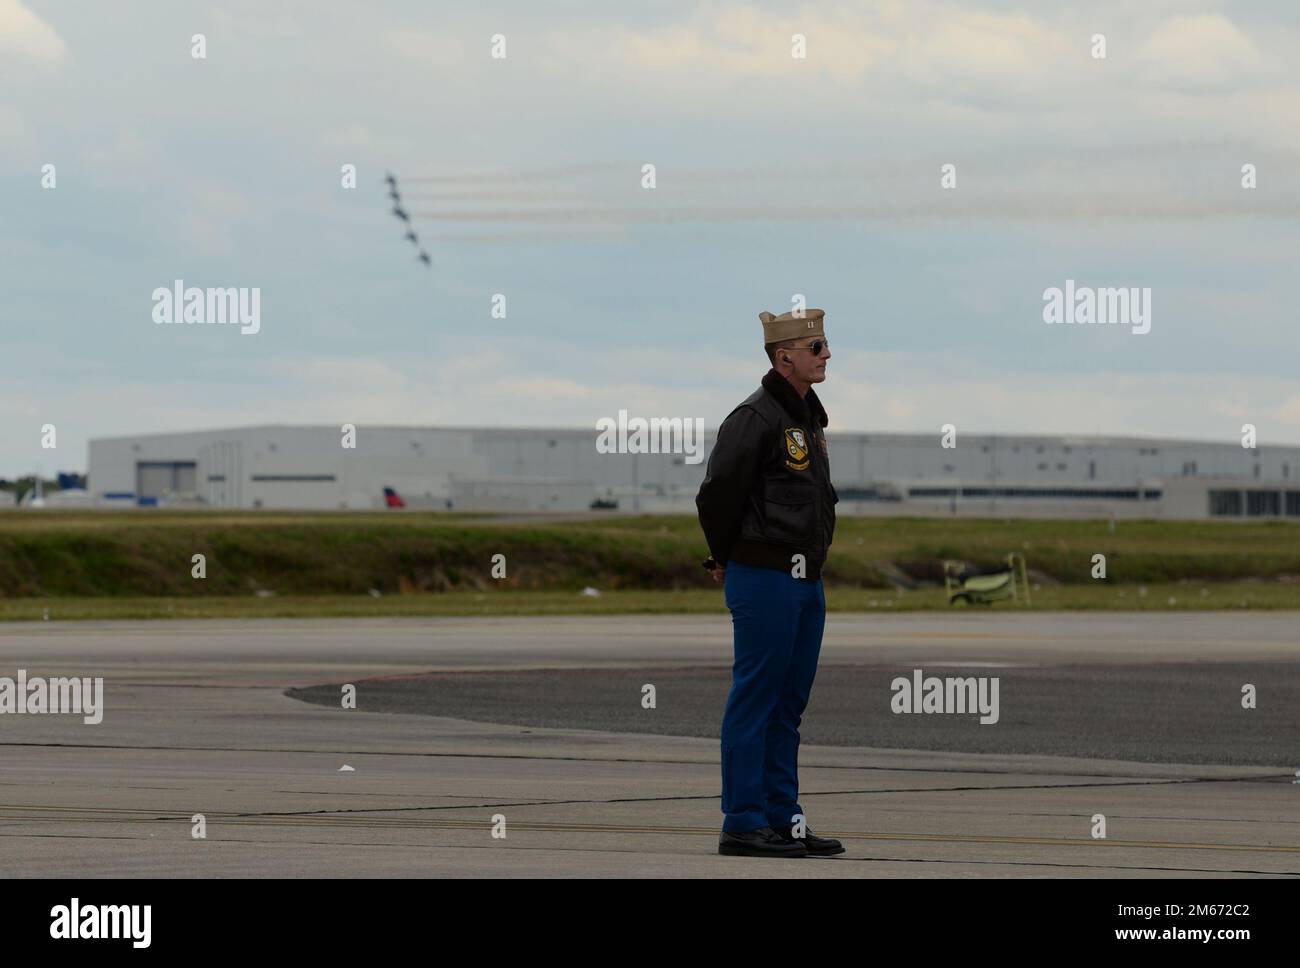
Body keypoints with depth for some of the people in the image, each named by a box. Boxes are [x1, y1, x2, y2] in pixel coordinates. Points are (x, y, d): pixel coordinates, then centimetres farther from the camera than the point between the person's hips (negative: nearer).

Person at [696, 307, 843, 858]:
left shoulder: (809, 418, 16)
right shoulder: (755, 418, -13)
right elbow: (717, 492, -14)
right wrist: (725, 558, 0)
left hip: (807, 582, 9)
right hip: (764, 579, -9)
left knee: (788, 708, 11)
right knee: (755, 703, -6)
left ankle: (783, 821, 15)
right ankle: (743, 825, -4)